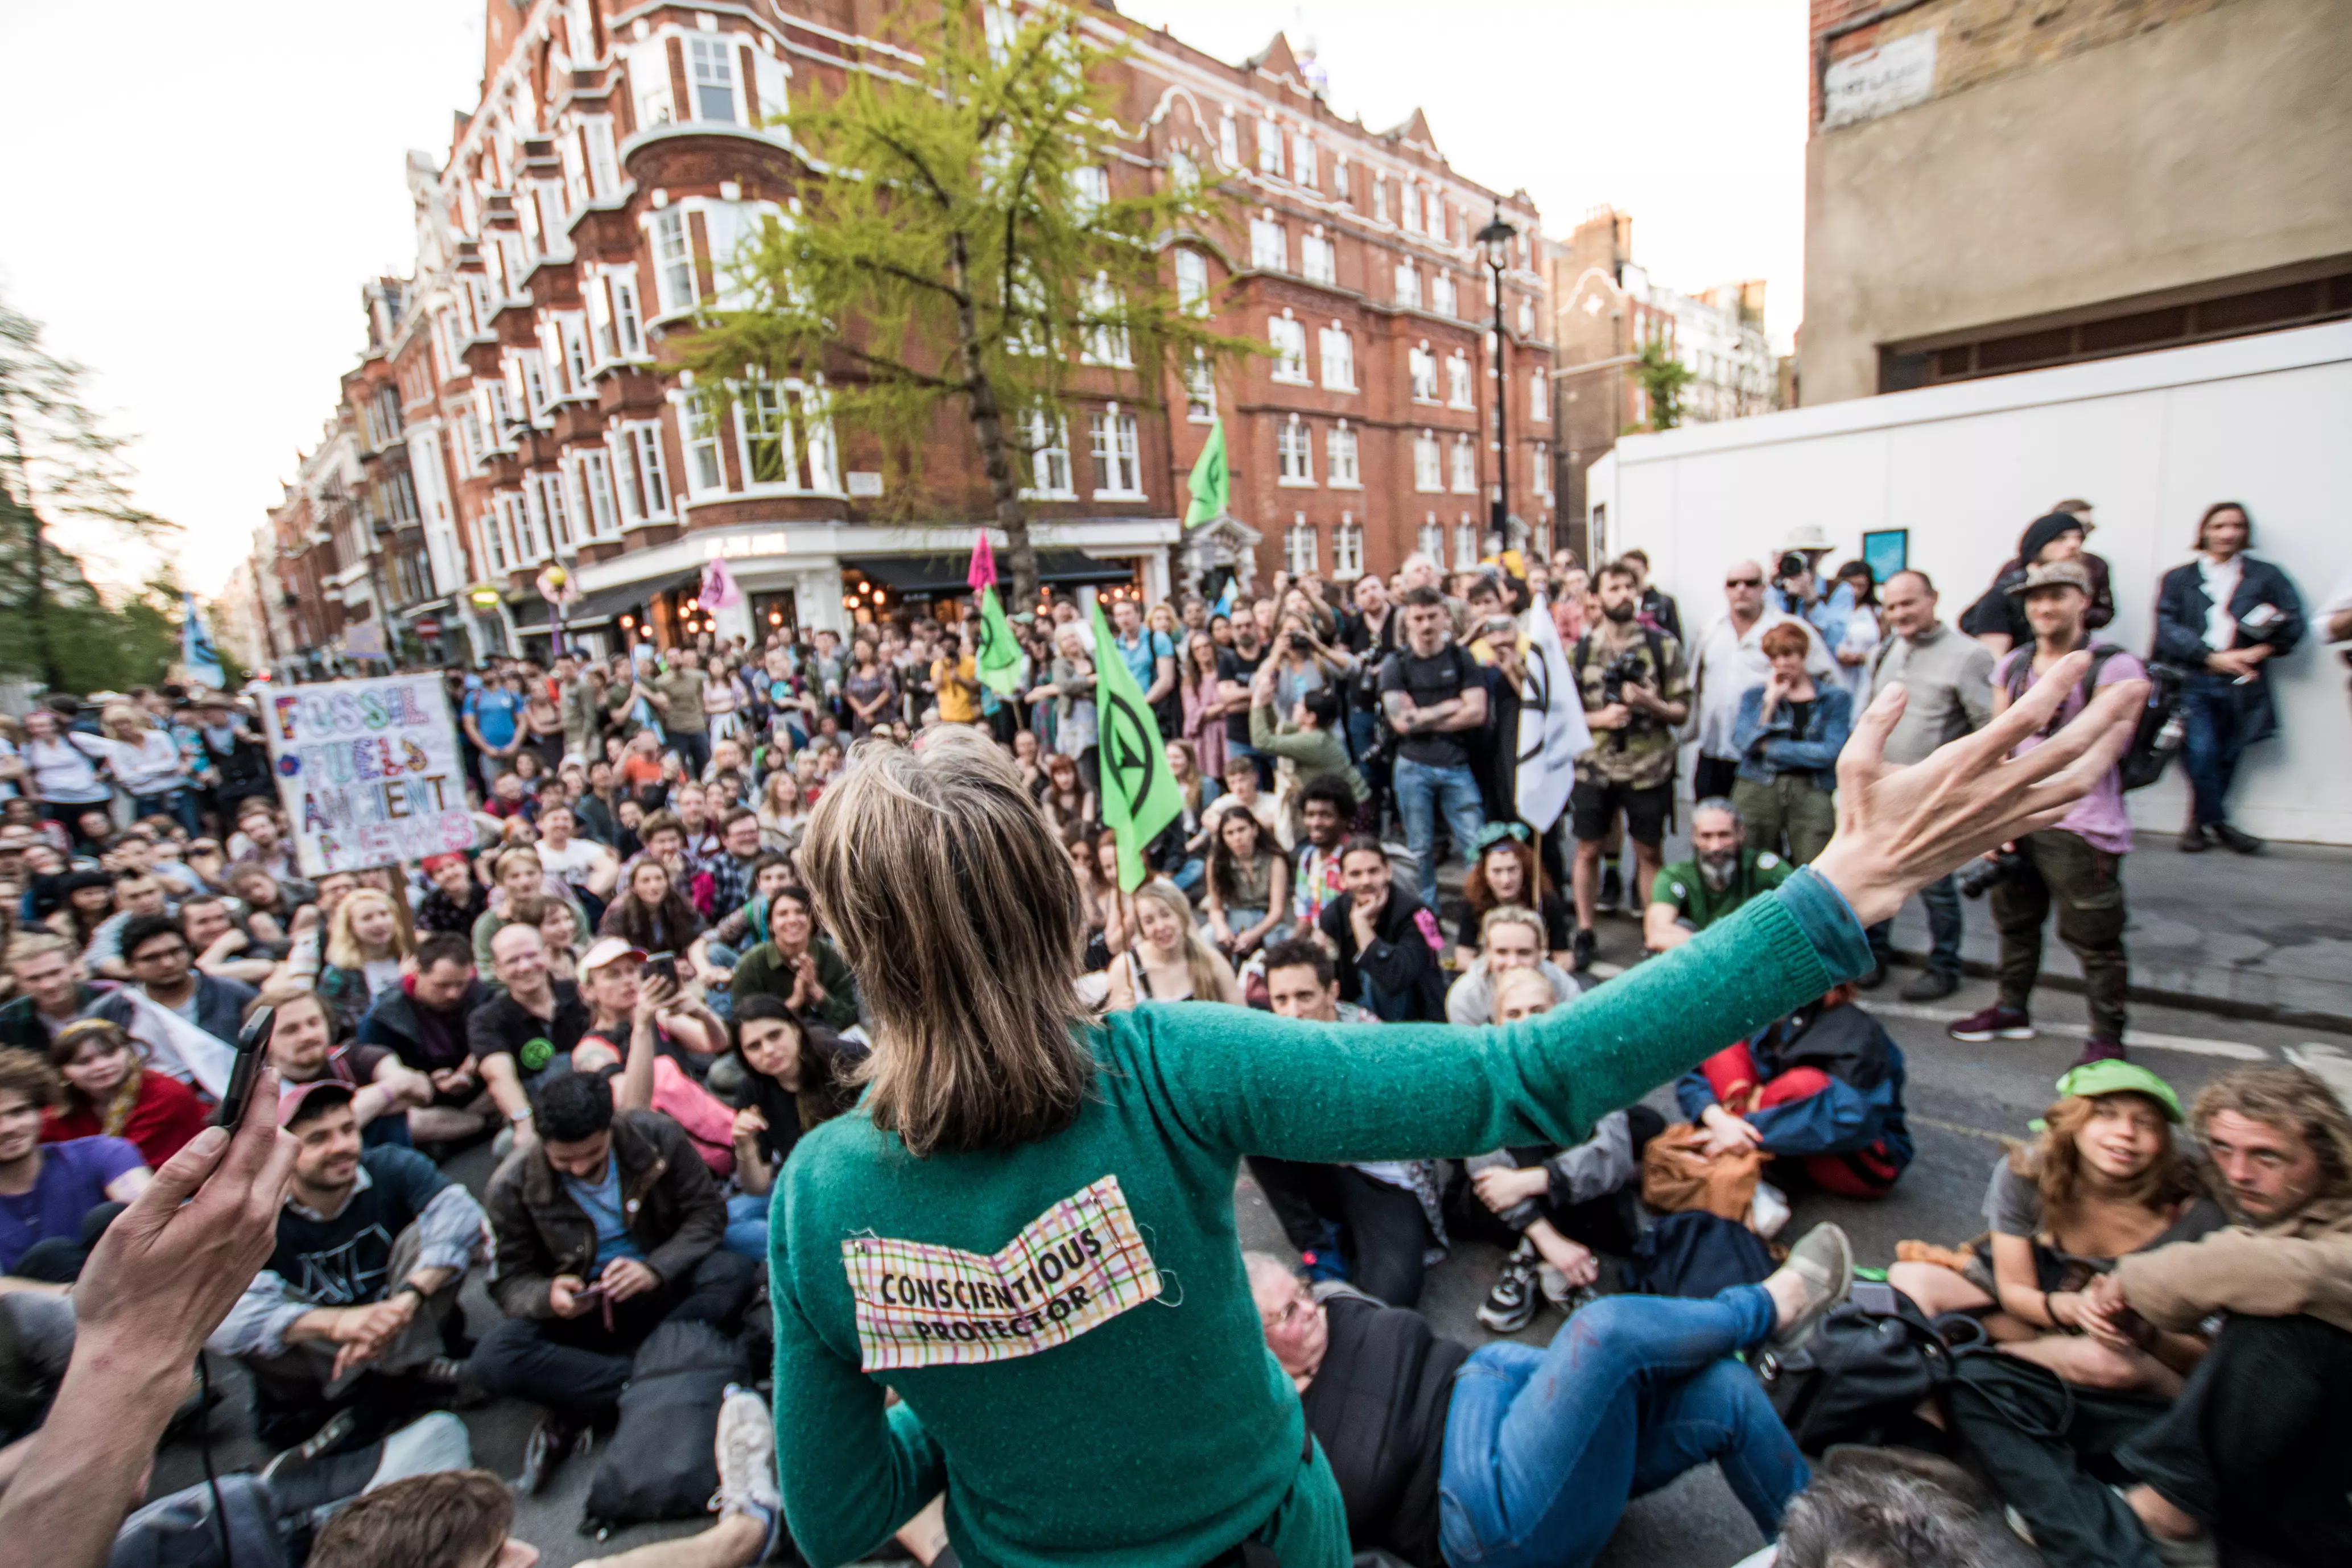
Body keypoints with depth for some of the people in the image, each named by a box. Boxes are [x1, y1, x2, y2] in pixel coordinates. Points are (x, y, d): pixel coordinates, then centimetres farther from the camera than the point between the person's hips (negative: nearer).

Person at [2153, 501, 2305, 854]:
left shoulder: (2265, 576, 13)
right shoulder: (2178, 579, 10)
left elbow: (2293, 622, 5)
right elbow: (2167, 628, -2)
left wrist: (2258, 652, -11)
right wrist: (2213, 657, -12)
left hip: (2240, 685, 2)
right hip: (2191, 682, -2)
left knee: (2227, 756, 2)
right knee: (2200, 752, -13)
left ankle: (2200, 820, 17)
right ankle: (2218, 822, 3)